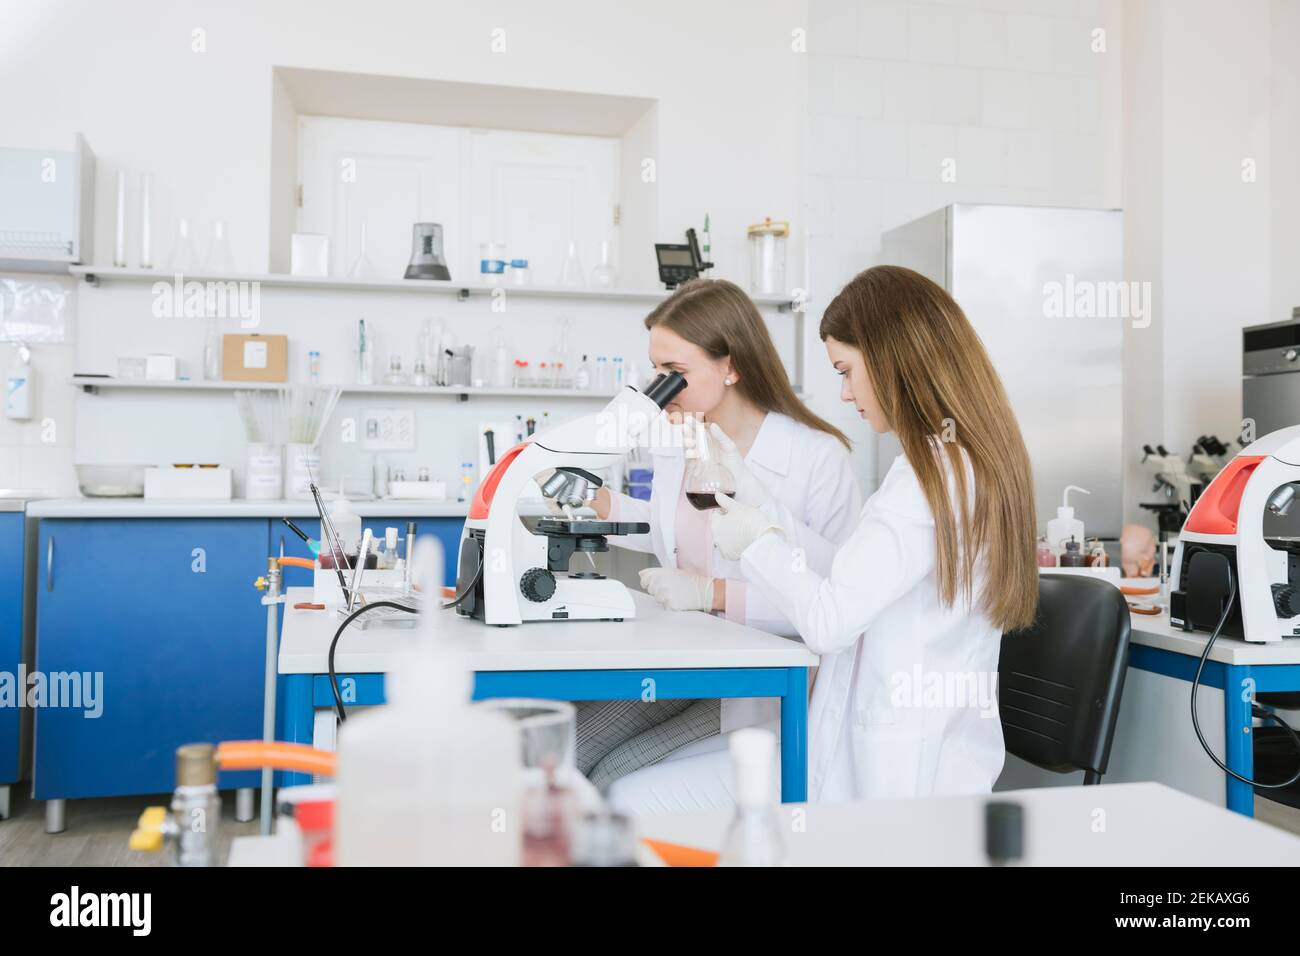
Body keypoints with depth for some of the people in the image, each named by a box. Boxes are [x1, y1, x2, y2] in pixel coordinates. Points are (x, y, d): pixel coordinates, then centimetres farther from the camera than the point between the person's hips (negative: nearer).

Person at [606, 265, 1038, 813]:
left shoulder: (934, 474, -21)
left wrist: (758, 540, -5)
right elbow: (855, 582, 13)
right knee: (624, 776, 14)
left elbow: (827, 621, -21)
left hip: (889, 772, -10)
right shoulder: (974, 461, 11)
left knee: (634, 803, -8)